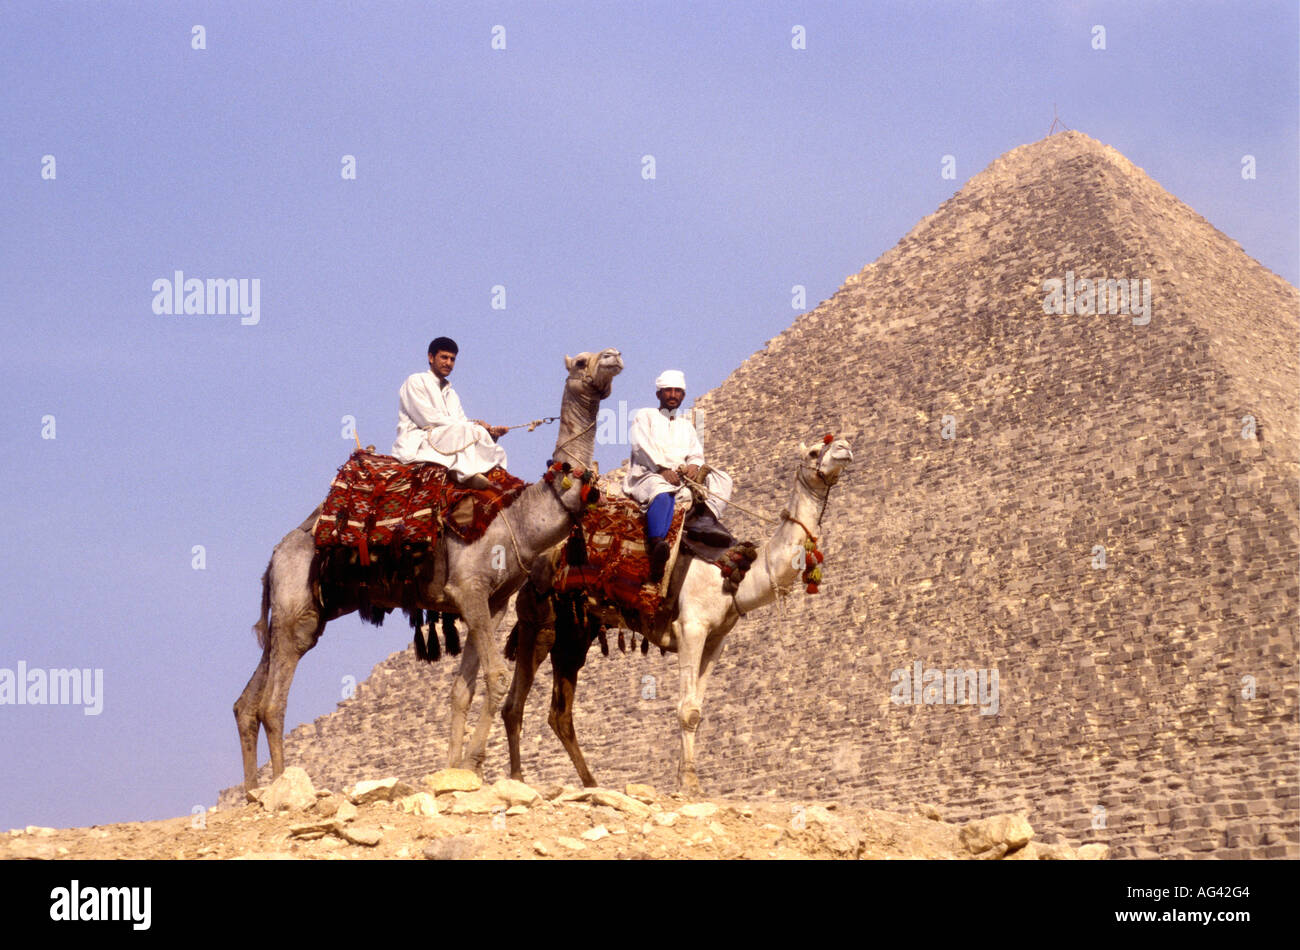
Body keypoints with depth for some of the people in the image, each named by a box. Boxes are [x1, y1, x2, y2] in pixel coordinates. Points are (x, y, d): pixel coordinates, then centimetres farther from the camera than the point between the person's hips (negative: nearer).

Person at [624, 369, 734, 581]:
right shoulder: (644, 416, 17)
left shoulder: (686, 425, 32)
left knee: (721, 480, -15)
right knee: (662, 493, -40)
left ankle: (705, 519, -42)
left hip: (682, 478, 6)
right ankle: (657, 545, -63)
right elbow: (641, 445, -1)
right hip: (649, 475, -6)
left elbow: (696, 452, 18)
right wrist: (663, 469, -16)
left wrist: (694, 465, -9)